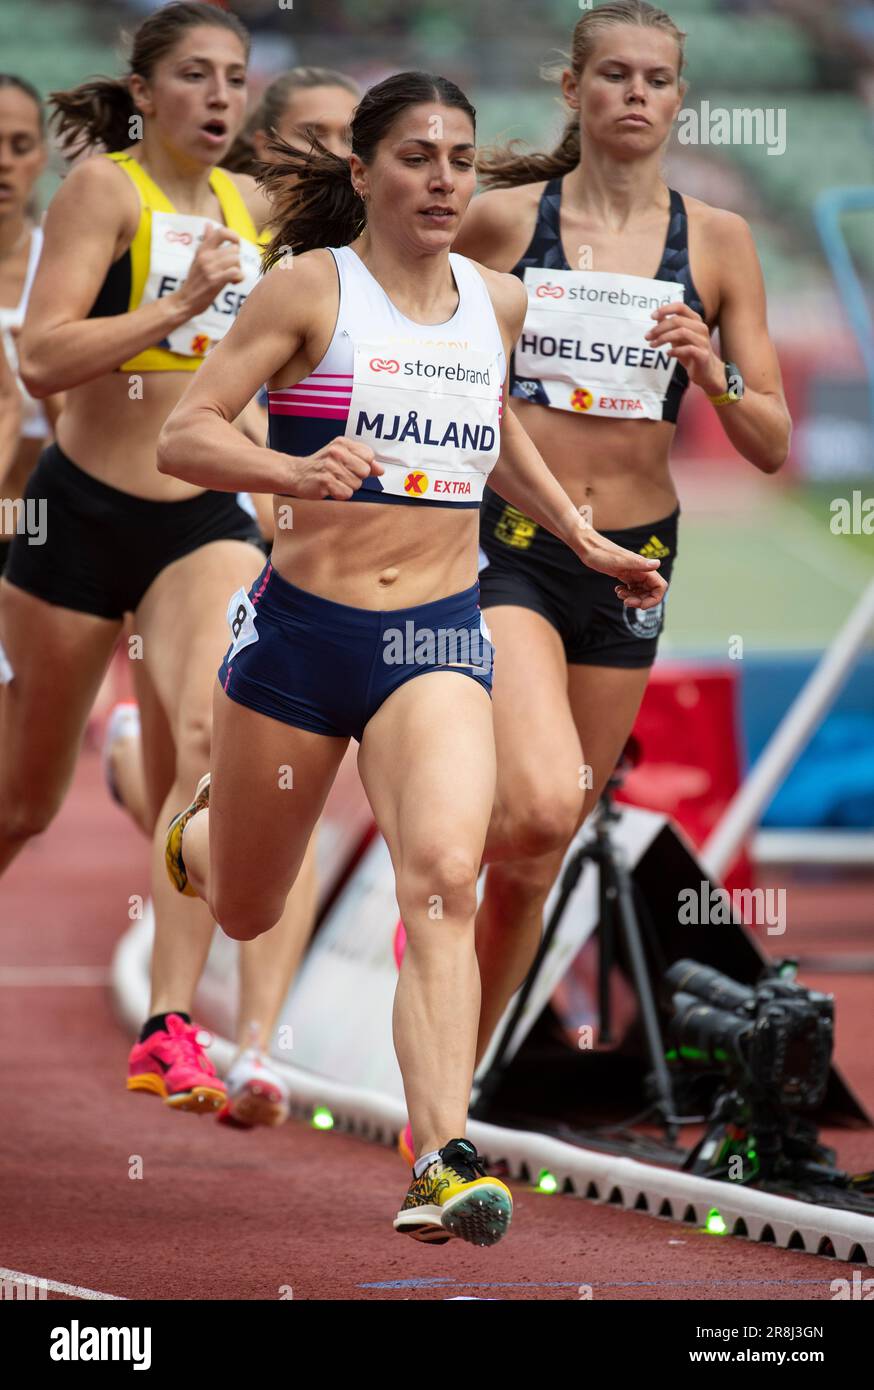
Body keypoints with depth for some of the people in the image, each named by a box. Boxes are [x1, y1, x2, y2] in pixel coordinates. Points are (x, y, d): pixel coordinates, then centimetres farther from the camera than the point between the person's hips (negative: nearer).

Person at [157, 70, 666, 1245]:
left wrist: (585, 539, 24)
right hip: (301, 626, -2)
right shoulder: (310, 288, -7)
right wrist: (292, 472, -30)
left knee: (444, 879, -24)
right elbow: (181, 436, -12)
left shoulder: (499, 303, 8)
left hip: (439, 636, 2)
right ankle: (200, 824, 55)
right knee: (244, 912, 16)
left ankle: (445, 1166, -30)